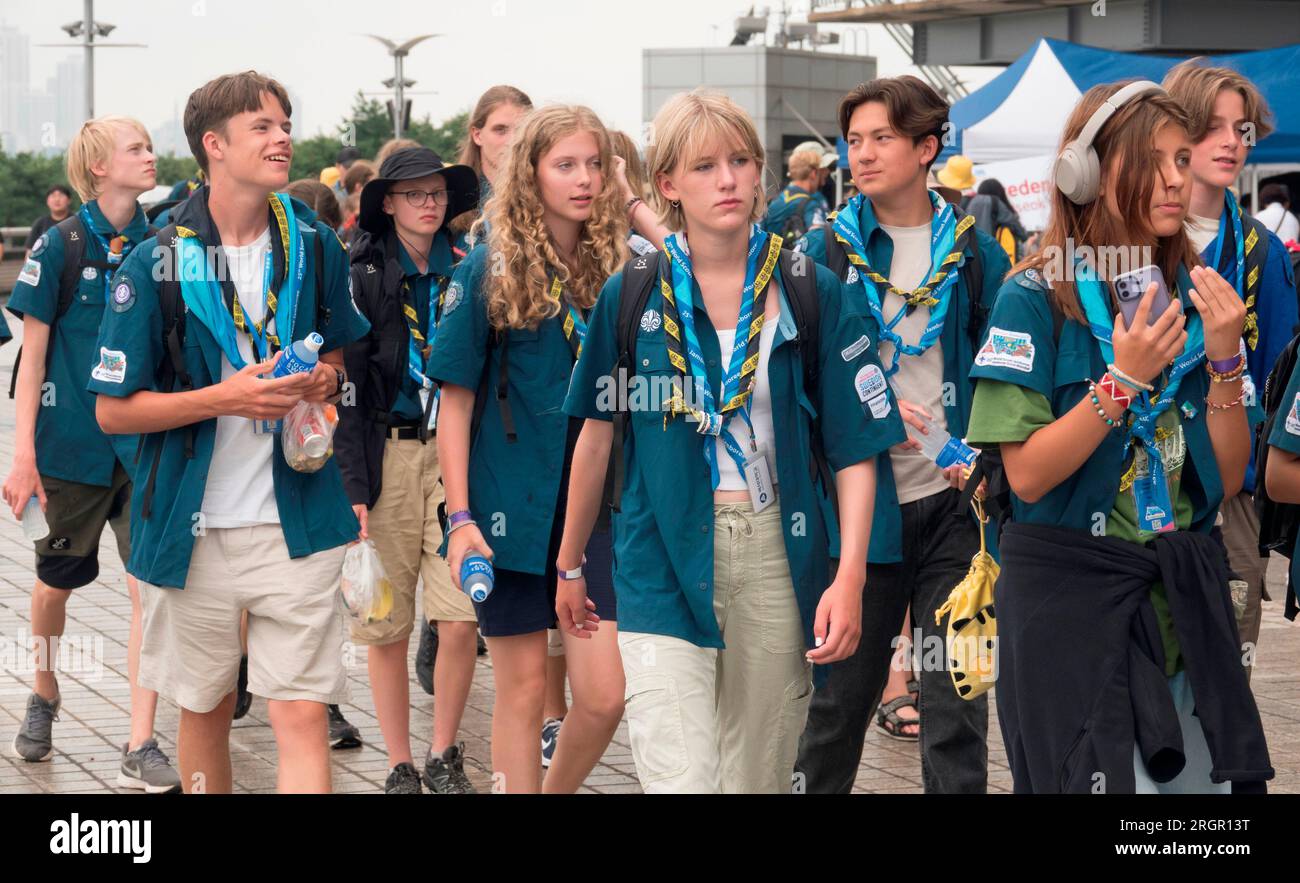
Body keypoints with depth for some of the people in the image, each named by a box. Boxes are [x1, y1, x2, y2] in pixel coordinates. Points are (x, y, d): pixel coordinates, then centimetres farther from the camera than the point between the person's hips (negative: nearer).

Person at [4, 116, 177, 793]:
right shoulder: (62, 245, -6)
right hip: (73, 441, -2)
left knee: (153, 585, -9)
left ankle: (141, 748, -6)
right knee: (58, 578, 14)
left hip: (146, 447, 2)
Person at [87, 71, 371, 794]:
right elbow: (114, 409, -5)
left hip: (299, 519, 1)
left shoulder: (316, 246, 3)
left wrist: (327, 378, -3)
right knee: (205, 709, 14)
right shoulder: (157, 264, -6)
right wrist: (225, 397, -18)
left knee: (303, 714, -7)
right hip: (196, 529, -1)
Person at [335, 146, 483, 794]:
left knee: (459, 619, -7)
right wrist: (352, 483, -10)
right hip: (385, 454, -2)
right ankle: (400, 768, 14)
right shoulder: (362, 276, 0)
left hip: (455, 449, 2)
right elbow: (343, 383, -3)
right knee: (386, 627, 1)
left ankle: (444, 757, 12)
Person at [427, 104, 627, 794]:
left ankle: (558, 789, 21)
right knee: (523, 689, 5)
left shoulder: (619, 270, 5)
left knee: (604, 695, -4)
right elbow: (455, 401, -3)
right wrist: (460, 517, -9)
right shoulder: (489, 270, -3)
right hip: (513, 505, -2)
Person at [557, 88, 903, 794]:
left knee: (759, 775, 9)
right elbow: (596, 435, 12)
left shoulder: (813, 296, 1)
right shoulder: (632, 297, 3)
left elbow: (855, 448, 0)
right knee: (679, 778, -15)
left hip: (777, 557, 1)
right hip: (662, 562, -1)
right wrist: (570, 565, 17)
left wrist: (849, 577, -10)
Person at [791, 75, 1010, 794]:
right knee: (843, 687, 9)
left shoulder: (973, 251, 3)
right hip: (860, 499, 0)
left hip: (951, 499, 0)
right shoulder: (824, 253, 1)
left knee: (955, 693, 0)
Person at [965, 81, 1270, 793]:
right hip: (1069, 602, -5)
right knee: (1094, 776, 0)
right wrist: (1123, 380, -22)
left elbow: (1228, 479, 3)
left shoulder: (1196, 296, 6)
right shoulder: (1038, 299, -8)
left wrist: (1223, 360, -10)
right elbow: (1027, 474, -15)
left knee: (1201, 774, 9)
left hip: (1185, 599, 5)